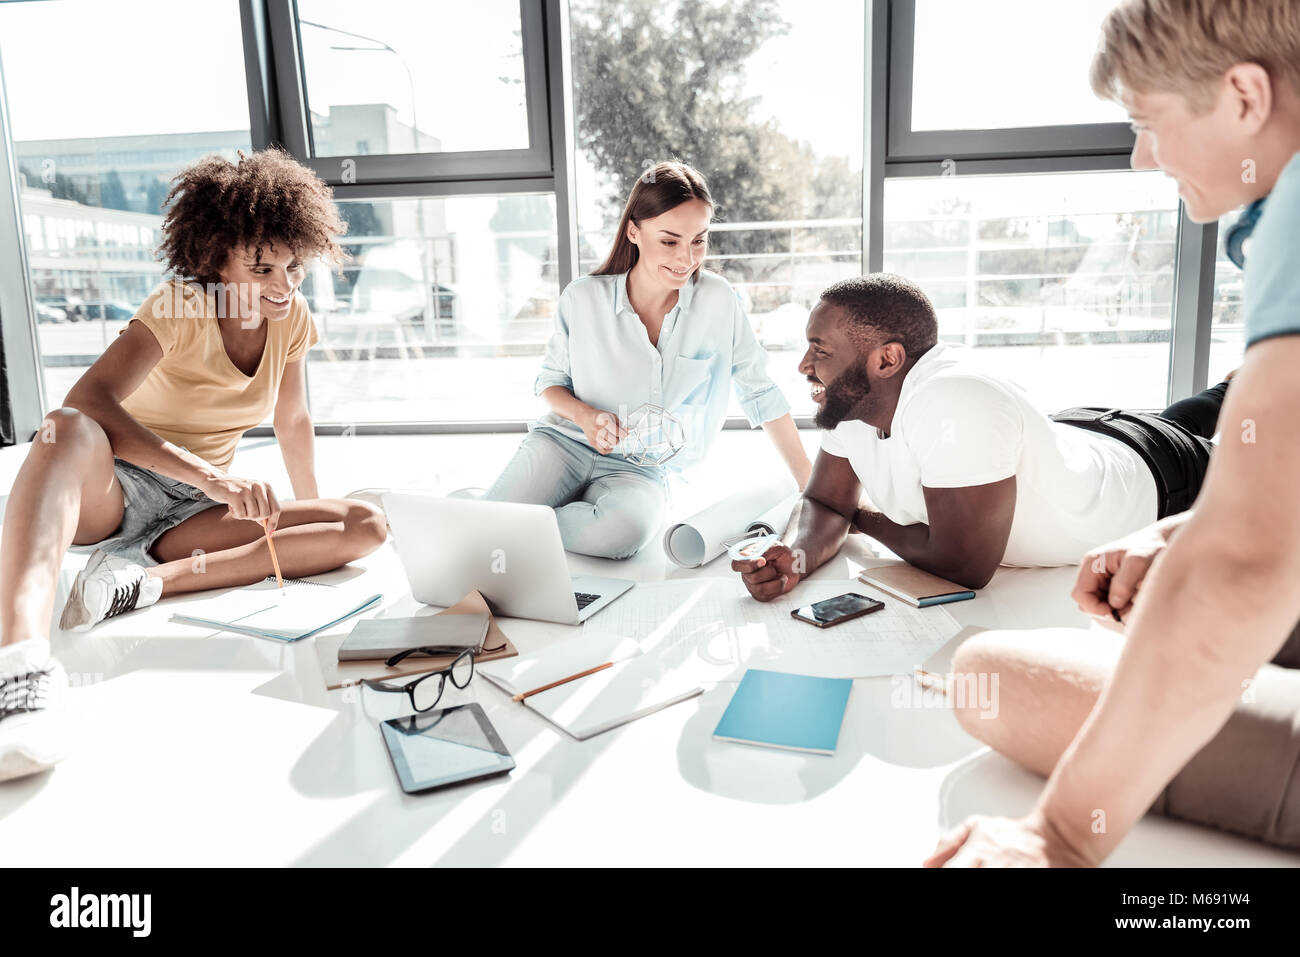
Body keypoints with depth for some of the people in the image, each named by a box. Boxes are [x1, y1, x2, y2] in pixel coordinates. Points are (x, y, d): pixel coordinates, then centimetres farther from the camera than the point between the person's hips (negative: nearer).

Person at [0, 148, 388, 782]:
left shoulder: (292, 318, 1)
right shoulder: (180, 309, -14)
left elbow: (293, 422, 16)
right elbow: (87, 401, -30)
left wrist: (309, 512, 21)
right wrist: (212, 477, -42)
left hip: (196, 513, 4)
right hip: (109, 491, -4)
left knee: (368, 527, -18)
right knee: (67, 431, -39)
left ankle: (149, 578, -29)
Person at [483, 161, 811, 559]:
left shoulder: (718, 301, -9)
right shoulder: (581, 299, -8)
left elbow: (760, 392, 1)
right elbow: (551, 380, 7)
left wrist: (812, 485, 2)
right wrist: (585, 415, -17)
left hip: (641, 469, 1)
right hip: (564, 440, 0)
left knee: (623, 530, -36)